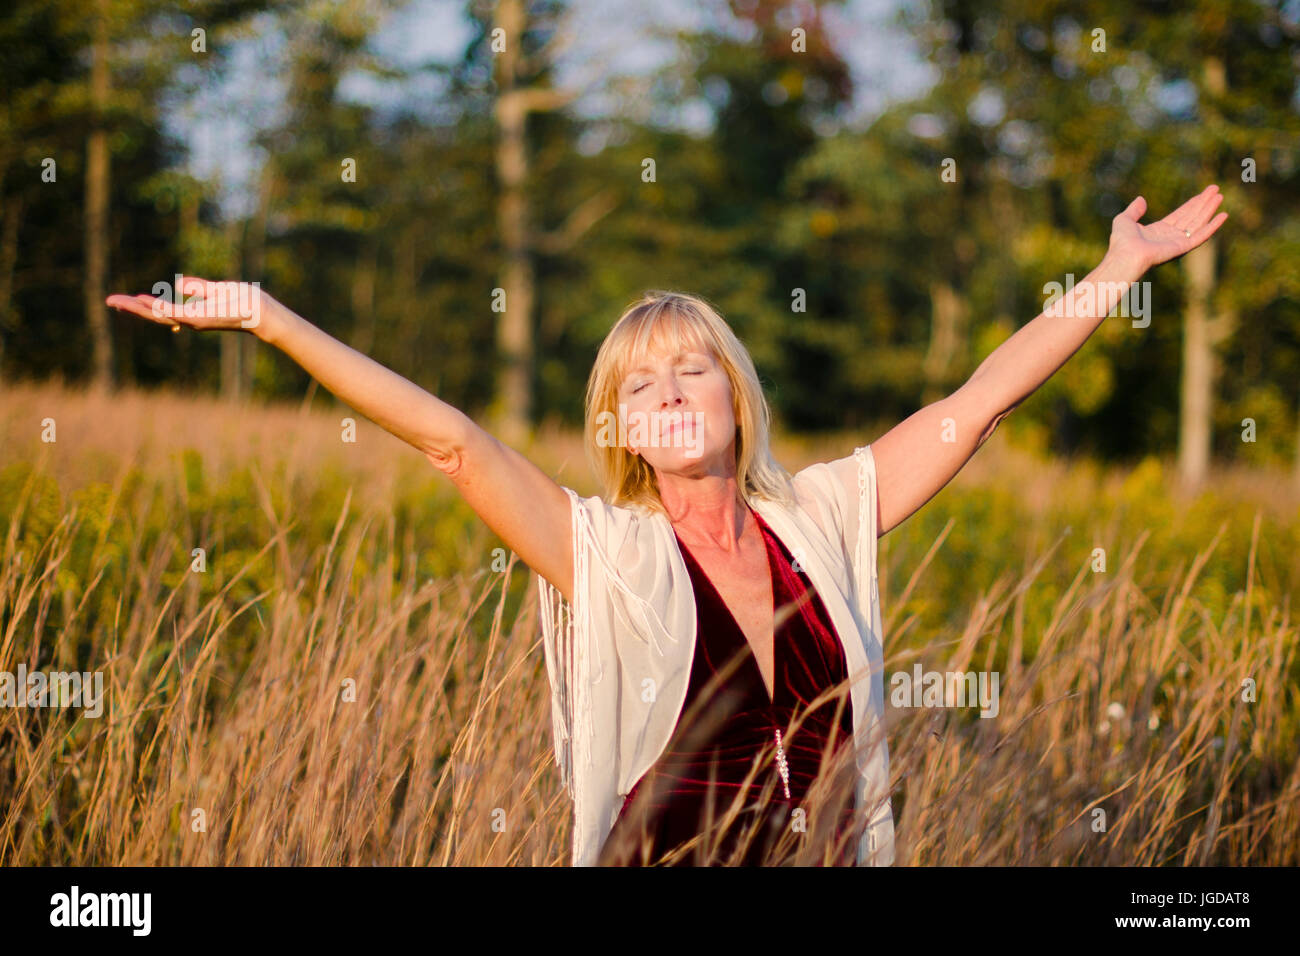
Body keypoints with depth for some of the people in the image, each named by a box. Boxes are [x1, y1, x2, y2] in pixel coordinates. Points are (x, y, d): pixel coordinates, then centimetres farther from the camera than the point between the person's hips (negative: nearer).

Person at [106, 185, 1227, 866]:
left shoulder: (820, 522, 5)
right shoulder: (601, 553, -2)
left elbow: (981, 399, 7)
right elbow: (448, 435, -9)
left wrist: (1122, 268, 9)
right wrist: (269, 319, -15)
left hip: (832, 853, 3)